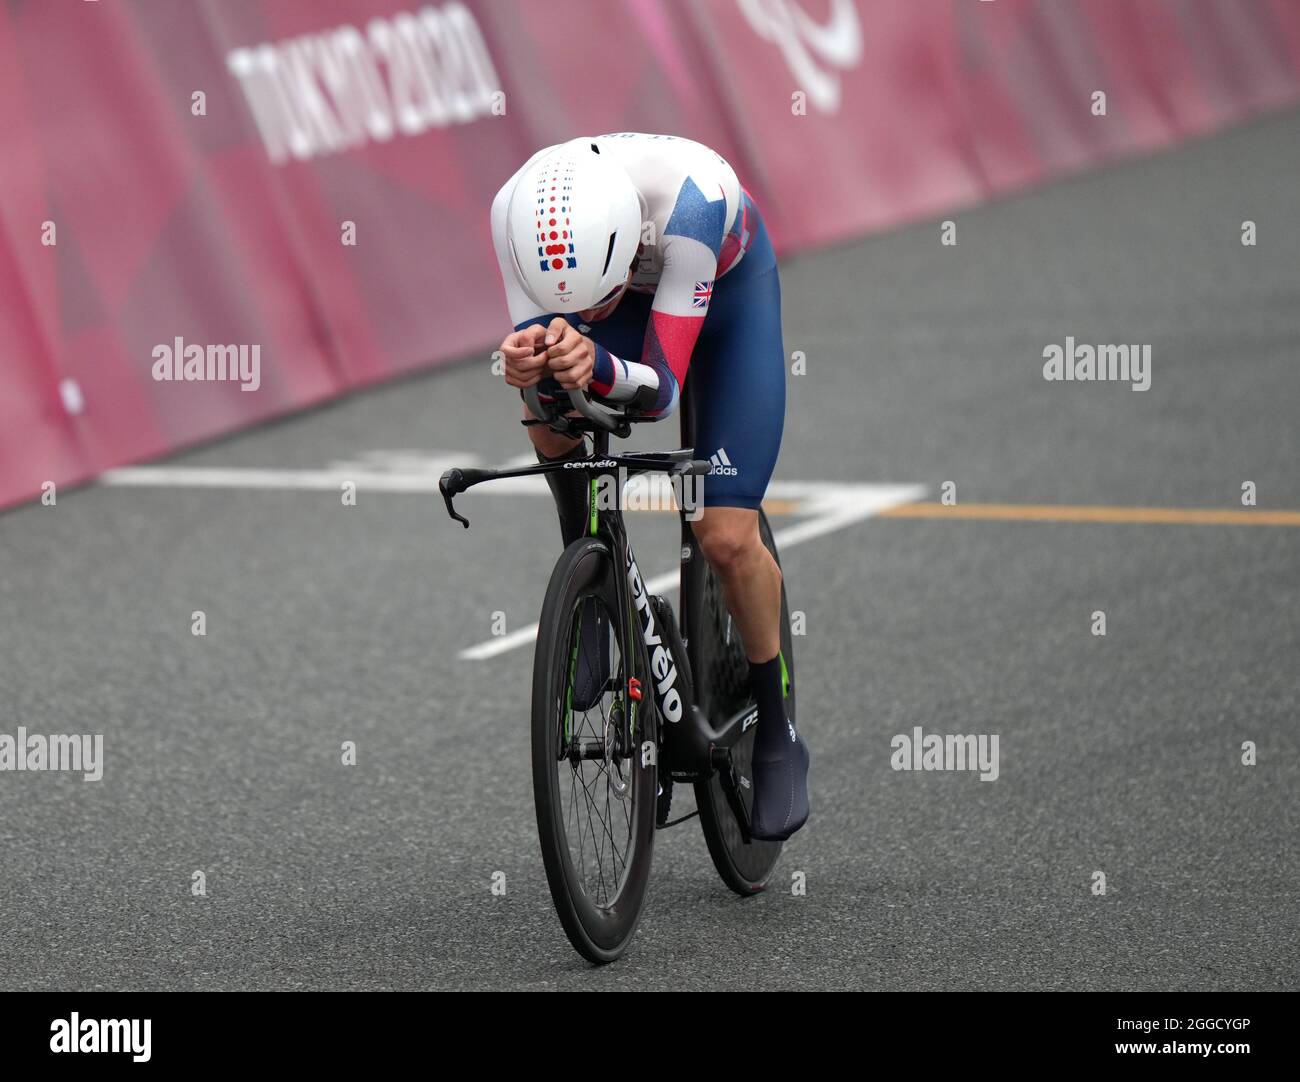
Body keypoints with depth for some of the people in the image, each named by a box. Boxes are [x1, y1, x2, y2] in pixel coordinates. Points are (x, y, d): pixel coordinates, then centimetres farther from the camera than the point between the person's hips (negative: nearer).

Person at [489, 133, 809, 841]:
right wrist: (529, 363, -52)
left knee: (725, 538, -13)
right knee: (548, 412, -31)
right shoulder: (519, 210, -34)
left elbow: (660, 388, -40)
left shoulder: (689, 202, -43)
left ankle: (776, 736, 10)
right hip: (636, 285, 3)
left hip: (732, 289, -3)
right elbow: (538, 339, -29)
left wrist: (597, 365, -61)